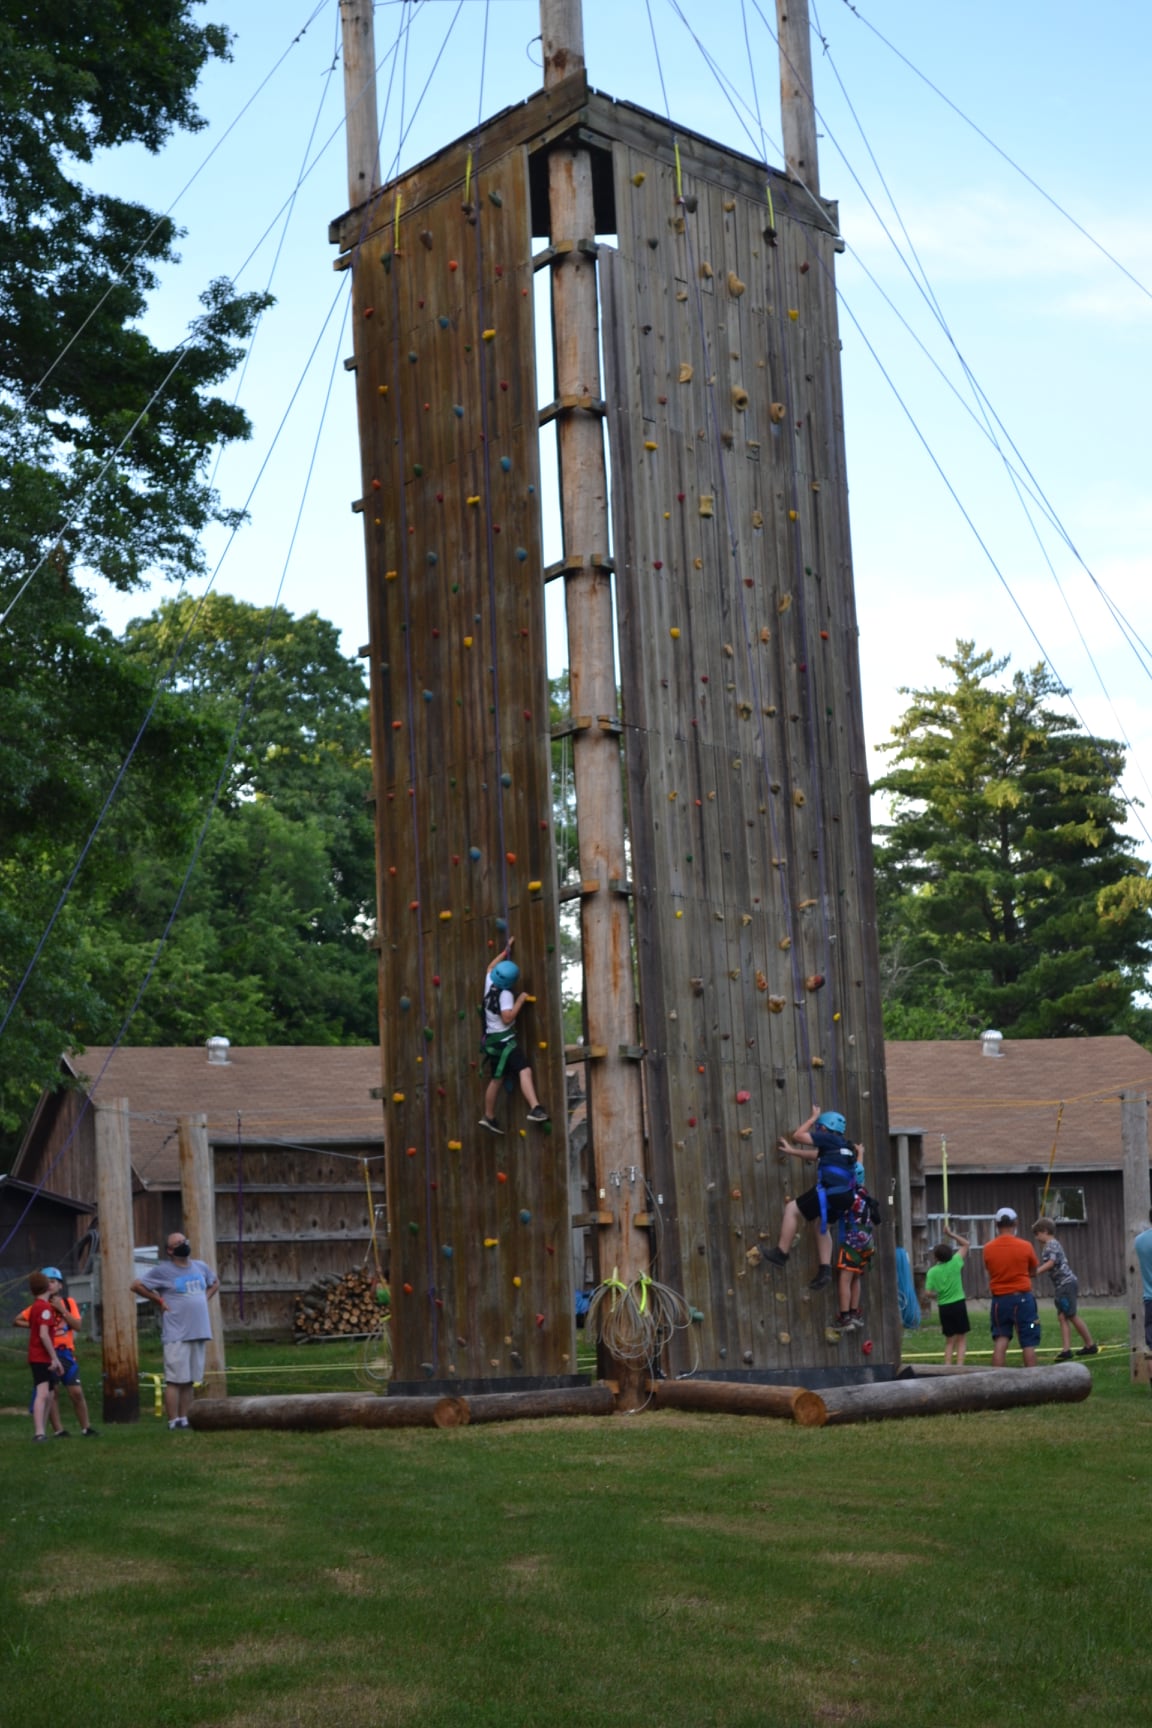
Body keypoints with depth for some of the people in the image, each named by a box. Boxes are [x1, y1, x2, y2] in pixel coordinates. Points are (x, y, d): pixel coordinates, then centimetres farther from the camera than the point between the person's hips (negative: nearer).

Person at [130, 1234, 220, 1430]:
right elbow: (137, 1286, -1)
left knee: (189, 1380, 9)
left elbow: (215, 1283, 31)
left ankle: (184, 1419, 15)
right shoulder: (162, 1270, -4)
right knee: (175, 1379, -7)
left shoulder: (200, 1267, 13)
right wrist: (159, 1300, -3)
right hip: (176, 1335, -6)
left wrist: (205, 1299, 14)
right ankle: (174, 1421, -4)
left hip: (199, 1332, 6)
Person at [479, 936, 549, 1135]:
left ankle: (489, 1117, 27)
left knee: (497, 1079, 19)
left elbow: (491, 967, 26)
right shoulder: (505, 994, -17)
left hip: (492, 1040, 9)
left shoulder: (490, 985, 7)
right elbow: (507, 1018, -26)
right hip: (504, 1041, -9)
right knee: (525, 1070, -20)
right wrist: (520, 1001, -19)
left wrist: (506, 950, 27)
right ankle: (535, 1108, -37)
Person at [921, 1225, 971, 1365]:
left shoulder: (932, 1272, -4)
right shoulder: (955, 1263, -5)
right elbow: (966, 1244, 6)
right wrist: (951, 1234, 8)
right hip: (959, 1304, -2)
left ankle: (947, 1365, 5)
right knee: (961, 1339, 5)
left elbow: (927, 1294, -9)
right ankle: (959, 1365, -7)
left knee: (950, 1340, 14)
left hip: (943, 1307, 2)